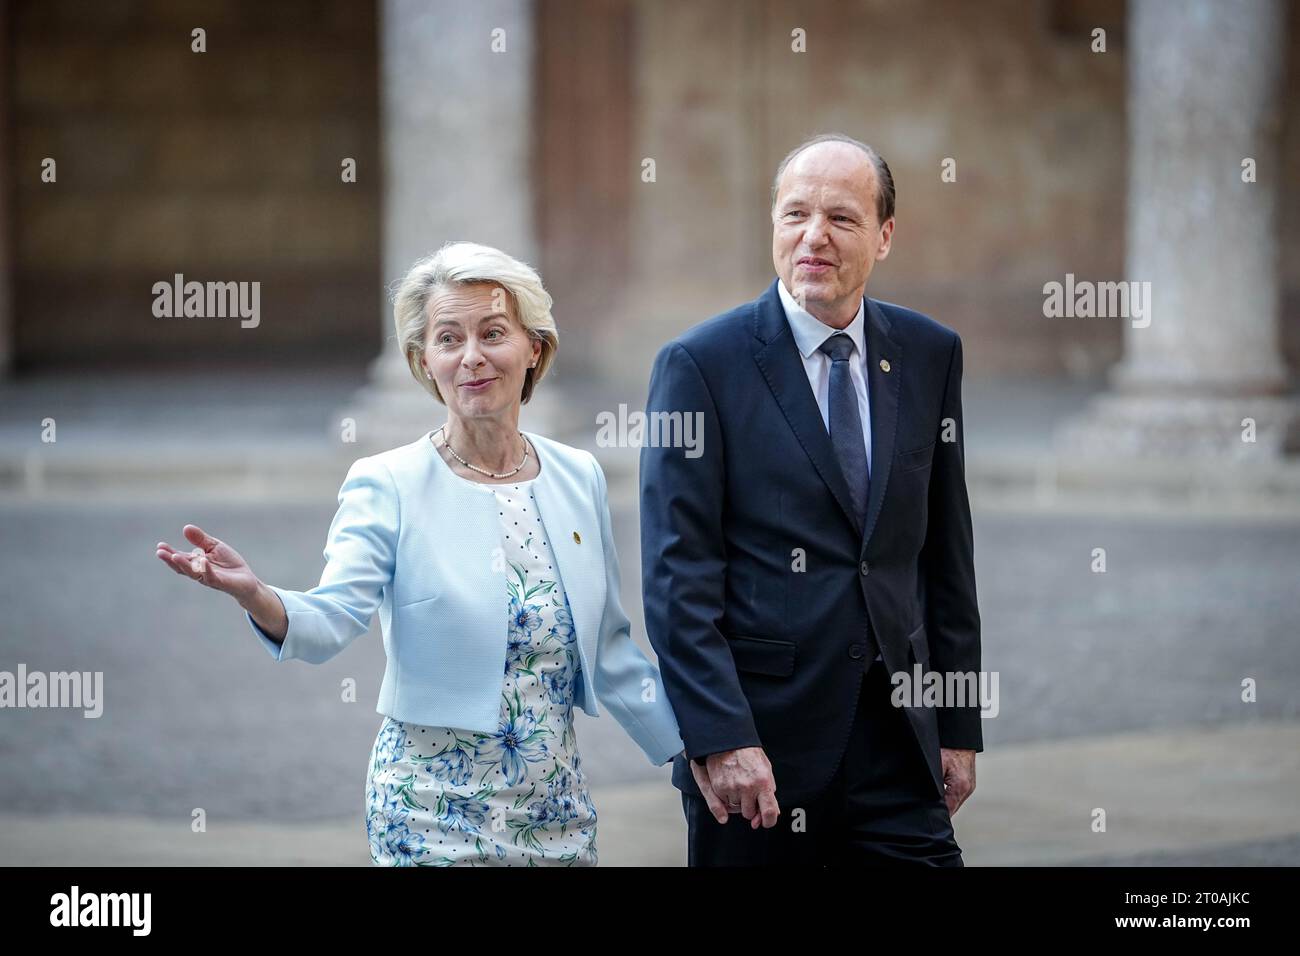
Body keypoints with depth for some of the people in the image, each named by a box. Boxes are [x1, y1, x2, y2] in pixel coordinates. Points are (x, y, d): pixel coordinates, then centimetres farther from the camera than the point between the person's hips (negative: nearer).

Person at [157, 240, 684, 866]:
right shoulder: (390, 487, -8)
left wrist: (694, 747, 11)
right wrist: (252, 595, -40)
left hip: (557, 808, 4)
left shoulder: (579, 478, 5)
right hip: (434, 813, -4)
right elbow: (330, 619, -20)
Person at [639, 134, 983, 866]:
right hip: (760, 735, -3)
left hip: (897, 739, 4)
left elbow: (946, 552, 12)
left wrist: (959, 726, 10)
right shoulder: (701, 364, -5)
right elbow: (678, 577, -10)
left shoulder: (930, 355, 8)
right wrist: (717, 738, -17)